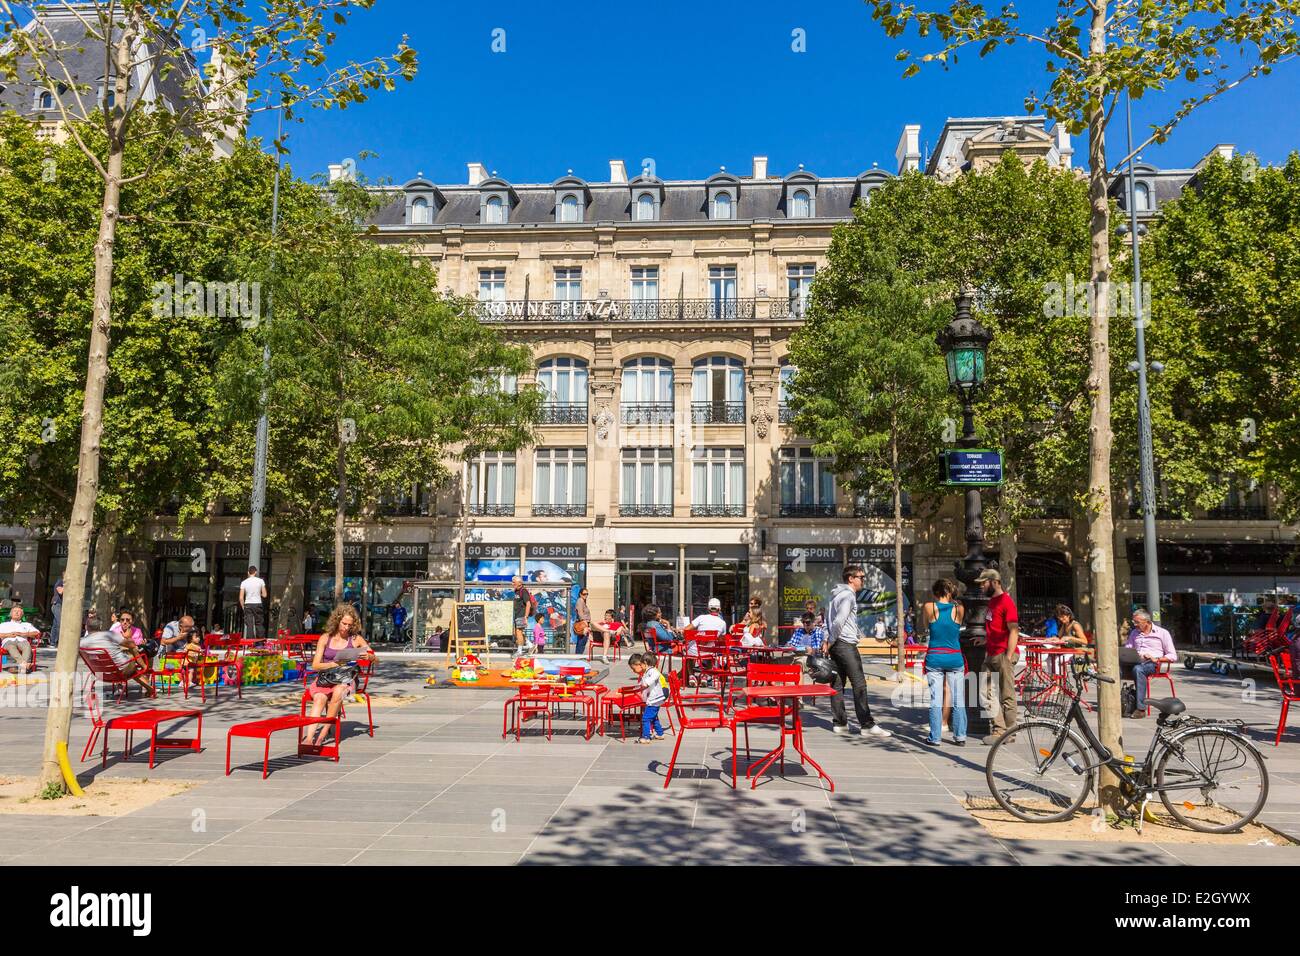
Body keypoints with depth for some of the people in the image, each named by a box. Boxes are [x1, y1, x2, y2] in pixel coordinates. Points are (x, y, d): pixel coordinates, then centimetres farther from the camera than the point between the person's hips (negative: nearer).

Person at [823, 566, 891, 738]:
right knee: (859, 684, -7)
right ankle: (867, 725, -7)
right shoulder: (848, 595, -12)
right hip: (846, 644, -10)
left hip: (836, 645, 10)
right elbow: (839, 621, -21)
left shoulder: (838, 594, 19)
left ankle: (839, 723, 12)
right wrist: (830, 643, -12)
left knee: (837, 684, 9)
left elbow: (832, 620, 19)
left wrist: (827, 642, 12)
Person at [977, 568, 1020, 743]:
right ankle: (999, 730, 11)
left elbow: (1014, 631, -16)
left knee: (1007, 696, -1)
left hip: (1003, 655, -9)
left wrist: (1008, 657, -18)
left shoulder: (1006, 602, -12)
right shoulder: (992, 601, 16)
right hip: (990, 655, 9)